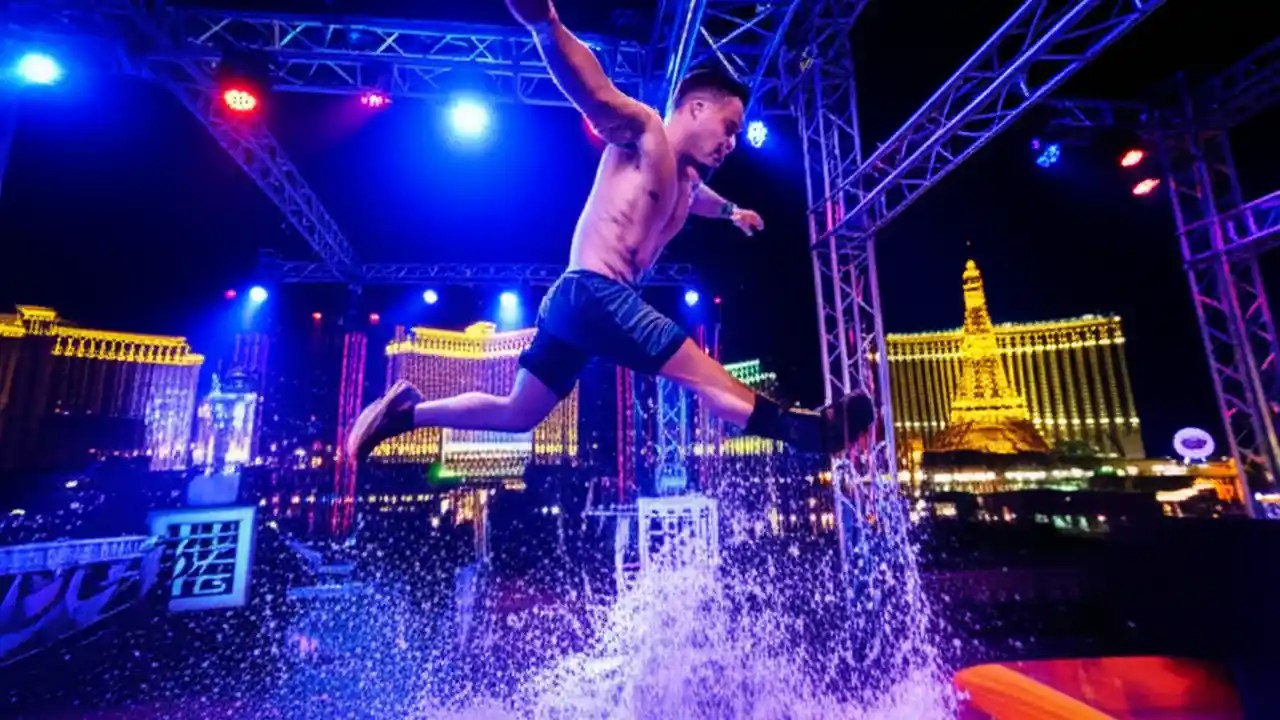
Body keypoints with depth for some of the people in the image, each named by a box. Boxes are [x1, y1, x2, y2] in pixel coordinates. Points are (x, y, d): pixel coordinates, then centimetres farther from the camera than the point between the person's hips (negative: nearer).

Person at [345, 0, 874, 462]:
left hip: (584, 305, 10)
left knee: (516, 414, 13)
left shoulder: (685, 178, 25)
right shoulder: (643, 133, -1)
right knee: (707, 375, -9)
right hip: (593, 295, -10)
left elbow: (697, 197, 50)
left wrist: (730, 211, 70)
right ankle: (804, 431, 1)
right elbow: (595, 93, -20)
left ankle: (405, 410, 21)